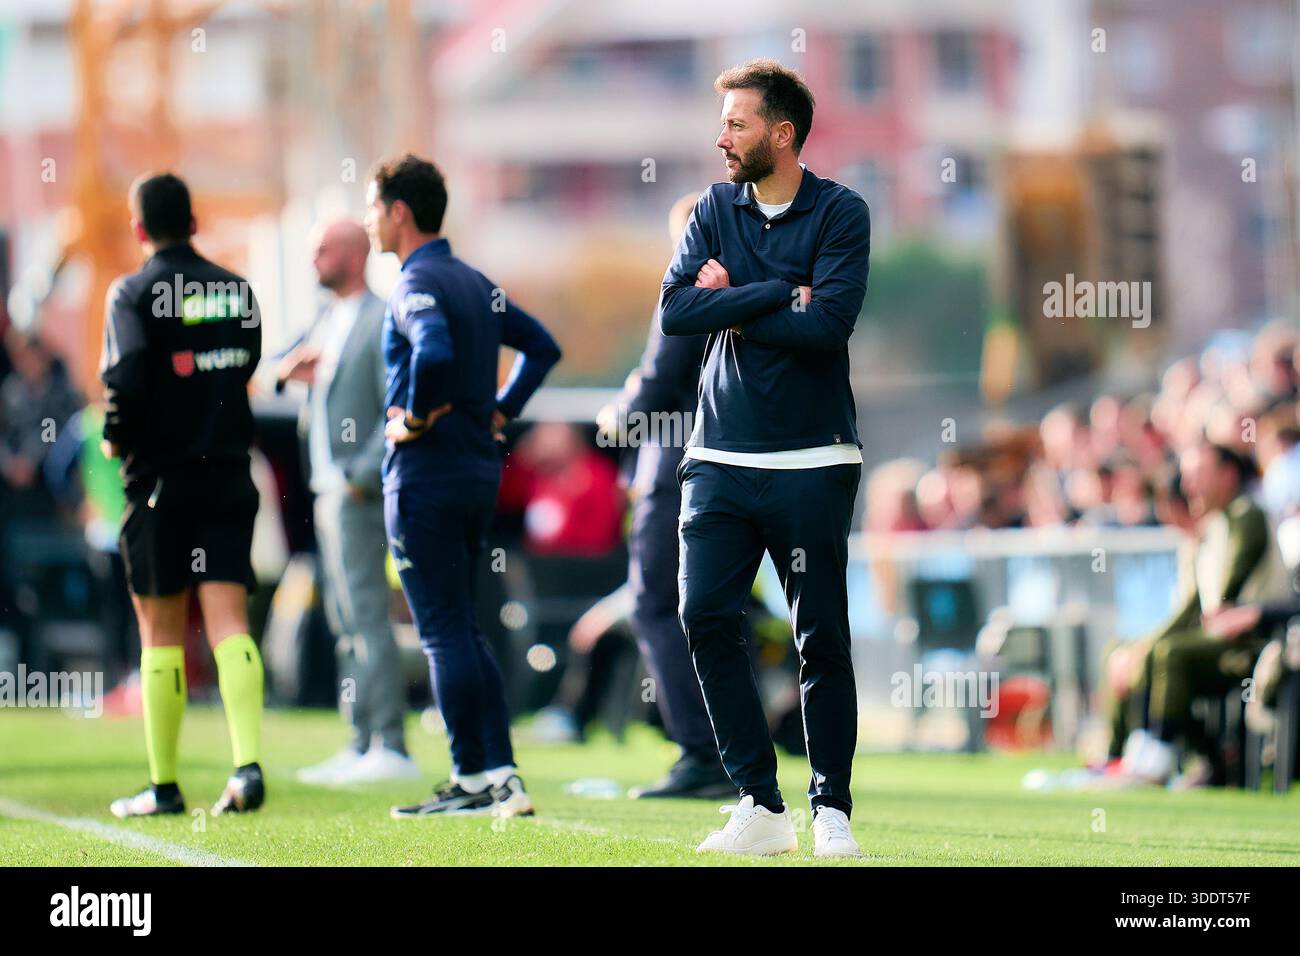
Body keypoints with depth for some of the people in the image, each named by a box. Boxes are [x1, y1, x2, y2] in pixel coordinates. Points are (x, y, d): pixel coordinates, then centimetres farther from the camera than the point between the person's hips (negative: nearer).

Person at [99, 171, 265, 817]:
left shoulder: (136, 292, -8)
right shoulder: (237, 289, 9)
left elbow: (125, 381, -19)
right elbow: (253, 369, 12)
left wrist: (117, 438, -2)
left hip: (162, 480, -4)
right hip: (230, 474, 4)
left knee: (161, 635, 5)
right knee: (229, 624, -1)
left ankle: (163, 786, 9)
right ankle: (248, 763, -18)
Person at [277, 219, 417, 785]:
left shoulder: (383, 321, -10)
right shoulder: (328, 322, 18)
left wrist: (364, 475, -18)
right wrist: (291, 370, 0)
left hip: (359, 494, -9)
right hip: (328, 491, 9)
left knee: (366, 615, -12)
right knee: (346, 621, 10)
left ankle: (390, 748, -13)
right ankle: (361, 746, 14)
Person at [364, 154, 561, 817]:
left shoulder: (416, 285, -14)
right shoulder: (473, 282, 14)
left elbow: (435, 353, -34)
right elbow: (543, 346, 24)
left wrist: (415, 417, -19)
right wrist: (501, 410, 17)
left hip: (426, 477, -9)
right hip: (479, 471, 9)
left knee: (444, 632, -4)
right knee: (463, 630, 13)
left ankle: (473, 779, -2)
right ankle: (502, 778, 9)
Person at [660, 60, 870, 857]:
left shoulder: (840, 213, -3)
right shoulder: (717, 209, 9)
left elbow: (829, 323, -16)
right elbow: (675, 312, -5)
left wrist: (733, 305, -7)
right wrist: (780, 295, -13)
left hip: (812, 462, -4)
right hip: (722, 456, 4)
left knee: (822, 640, -1)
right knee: (706, 616, -7)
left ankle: (831, 812, 8)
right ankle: (761, 807, 1)